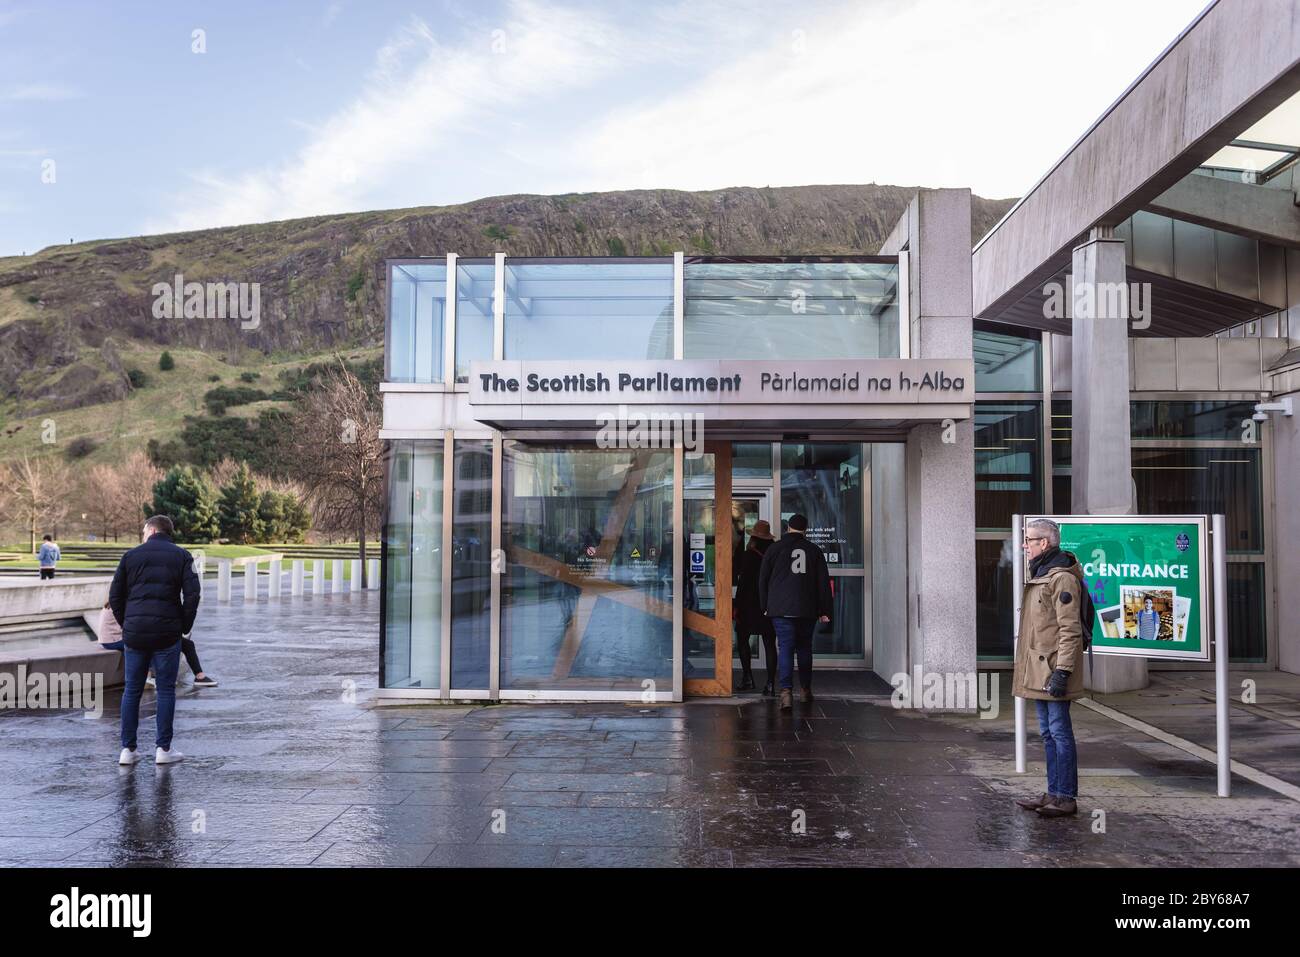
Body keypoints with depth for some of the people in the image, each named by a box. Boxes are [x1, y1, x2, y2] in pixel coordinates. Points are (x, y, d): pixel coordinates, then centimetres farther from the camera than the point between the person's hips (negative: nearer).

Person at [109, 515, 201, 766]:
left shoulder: (131, 555, 8)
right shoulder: (181, 556, 4)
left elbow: (115, 596, 7)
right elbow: (192, 594, -6)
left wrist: (126, 624, 16)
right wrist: (185, 626, 5)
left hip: (134, 632, 2)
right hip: (167, 633, -2)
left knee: (132, 690, 10)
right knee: (166, 690, 5)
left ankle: (128, 749, 11)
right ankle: (163, 749, 6)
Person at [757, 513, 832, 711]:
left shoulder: (774, 549, 4)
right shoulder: (814, 550, 6)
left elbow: (763, 580, 7)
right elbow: (824, 582, 5)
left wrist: (765, 607, 15)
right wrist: (824, 611, 8)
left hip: (781, 609, -2)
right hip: (807, 610, 2)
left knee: (785, 648, -4)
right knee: (805, 648, 15)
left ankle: (786, 691, -19)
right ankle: (805, 690, 24)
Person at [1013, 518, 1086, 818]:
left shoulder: (1062, 578, -14)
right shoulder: (1039, 576, 18)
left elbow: (1070, 630, -18)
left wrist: (1062, 671, -22)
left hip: (1053, 670, -10)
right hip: (1039, 672, 10)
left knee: (1060, 732, -3)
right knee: (1048, 733, 14)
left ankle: (1067, 797, 5)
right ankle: (1054, 793, 22)